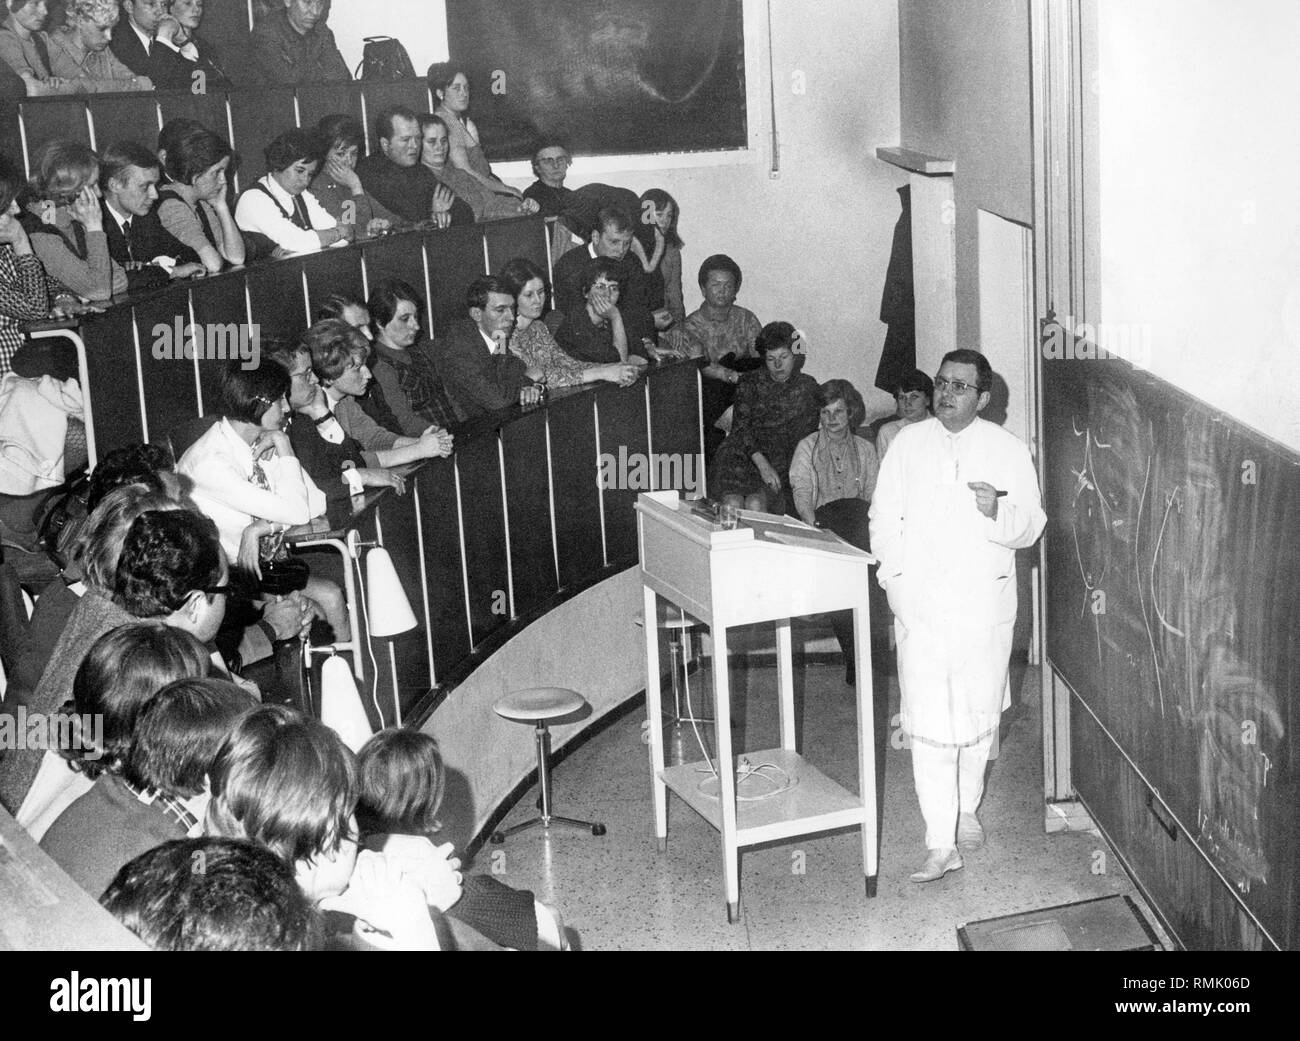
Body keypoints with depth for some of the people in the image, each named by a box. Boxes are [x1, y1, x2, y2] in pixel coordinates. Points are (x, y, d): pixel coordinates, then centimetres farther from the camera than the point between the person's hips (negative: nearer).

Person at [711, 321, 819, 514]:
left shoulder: (808, 387, 13)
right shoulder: (750, 383, 11)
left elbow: (809, 432, 13)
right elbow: (741, 426, -1)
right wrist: (762, 464, -18)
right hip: (742, 454, 0)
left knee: (755, 504, -29)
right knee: (733, 503, -28)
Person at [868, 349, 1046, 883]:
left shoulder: (1009, 449, 2)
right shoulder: (907, 444, 6)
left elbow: (1031, 527, 1)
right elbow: (884, 518, 8)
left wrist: (998, 512, -20)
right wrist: (898, 577, -3)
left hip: (984, 603, 1)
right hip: (920, 604, -1)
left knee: (979, 714, 14)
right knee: (930, 724, -7)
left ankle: (966, 809, 37)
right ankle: (941, 845, -5)